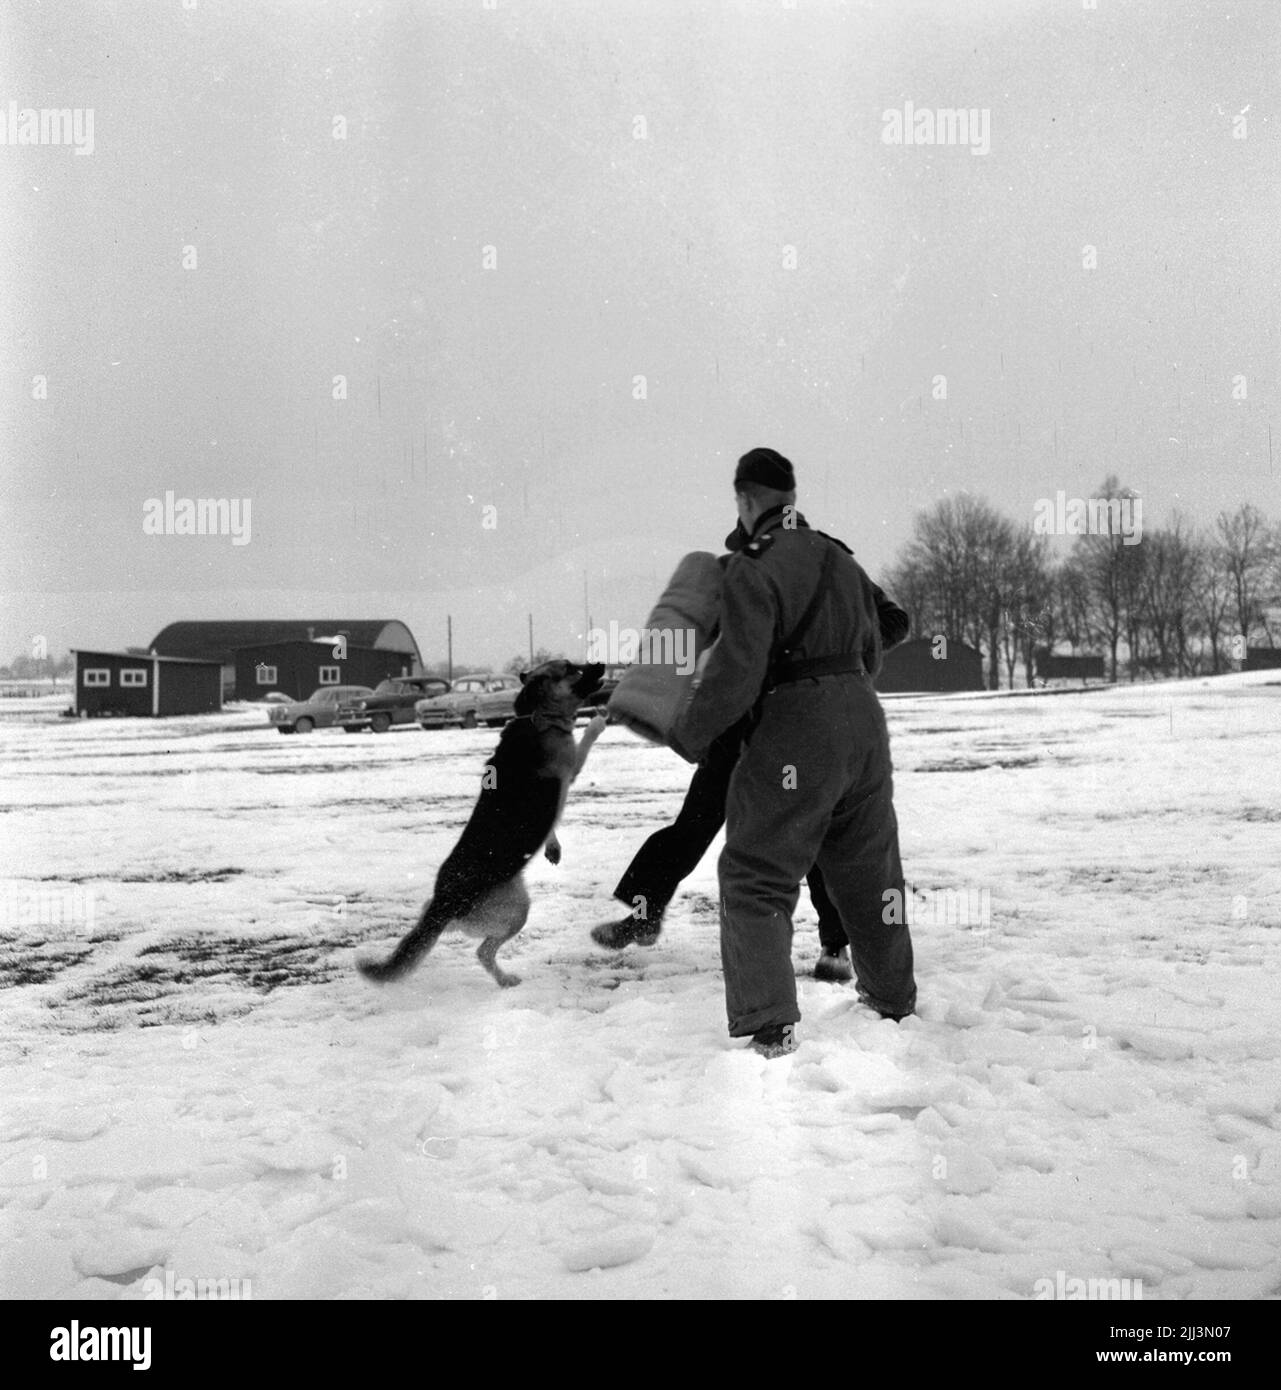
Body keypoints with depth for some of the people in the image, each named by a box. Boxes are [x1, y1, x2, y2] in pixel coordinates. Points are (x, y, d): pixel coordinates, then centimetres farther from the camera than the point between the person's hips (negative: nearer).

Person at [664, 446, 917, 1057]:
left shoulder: (753, 568, -12)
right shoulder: (842, 561, 12)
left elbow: (735, 673, -18)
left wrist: (689, 734, -5)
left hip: (794, 730, -7)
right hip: (863, 715, 7)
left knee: (756, 877, 0)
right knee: (869, 867, 21)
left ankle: (770, 1025, -9)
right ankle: (893, 997, 35)